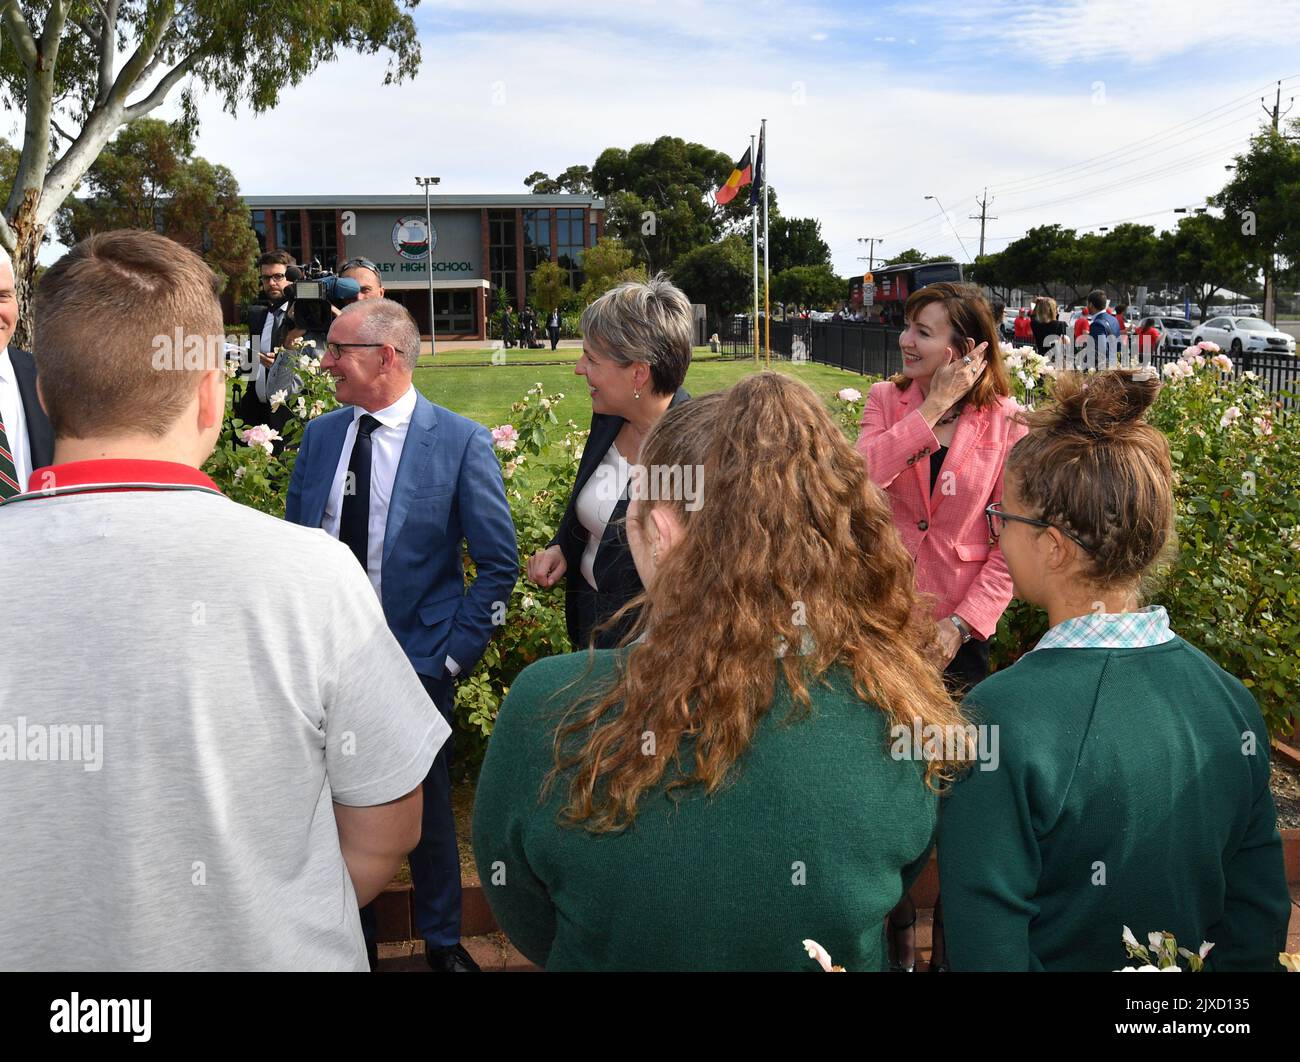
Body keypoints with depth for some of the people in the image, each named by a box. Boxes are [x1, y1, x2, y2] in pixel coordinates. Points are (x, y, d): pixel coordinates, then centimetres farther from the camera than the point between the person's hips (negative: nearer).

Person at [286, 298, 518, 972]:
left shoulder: (461, 442, -11)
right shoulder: (318, 437, 3)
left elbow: (498, 561, -8)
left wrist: (457, 652, -11)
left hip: (418, 661, -3)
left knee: (427, 809, 12)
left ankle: (442, 940, 35)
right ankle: (355, 936, 40)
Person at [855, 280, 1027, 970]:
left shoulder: (1003, 423, -6)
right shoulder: (887, 401, 0)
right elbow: (862, 474, -21)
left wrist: (961, 626, -15)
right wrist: (934, 405, -20)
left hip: (960, 631, -1)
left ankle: (951, 939, 34)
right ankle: (894, 922, 36)